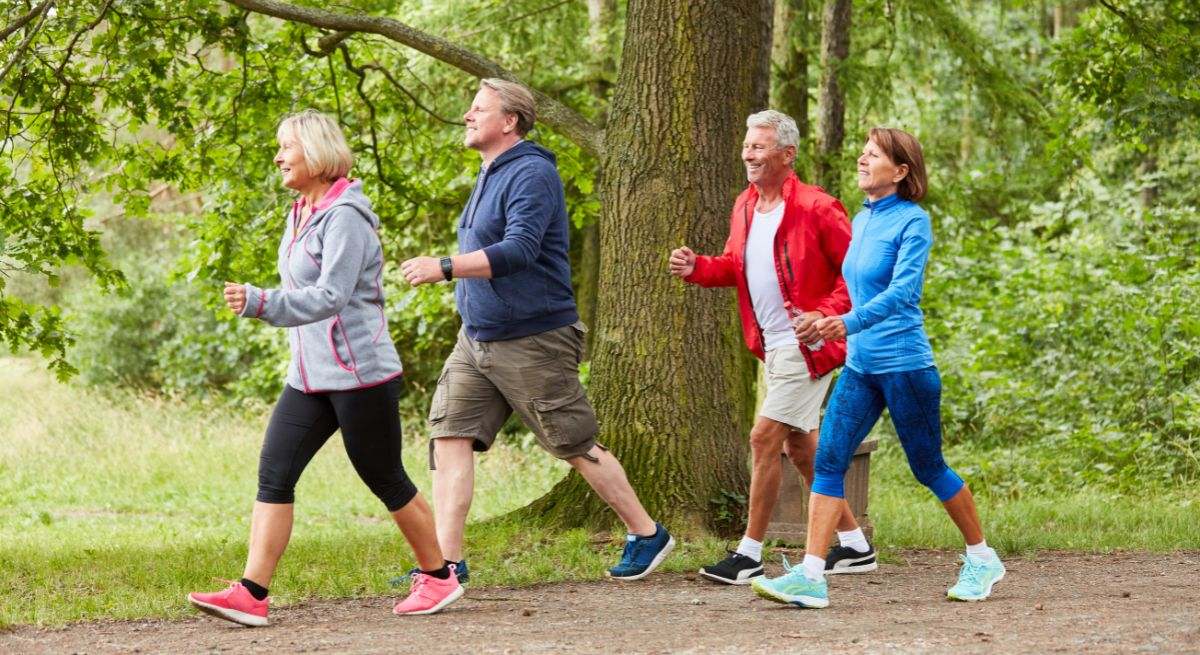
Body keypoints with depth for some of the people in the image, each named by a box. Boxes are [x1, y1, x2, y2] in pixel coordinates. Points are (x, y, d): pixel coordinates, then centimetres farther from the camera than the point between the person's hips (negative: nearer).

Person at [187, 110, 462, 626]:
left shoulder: (344, 217, -16)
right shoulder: (301, 214, 12)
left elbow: (329, 298, -27)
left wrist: (259, 303, -36)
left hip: (360, 374, -9)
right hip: (309, 376, 9)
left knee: (385, 481, 4)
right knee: (274, 474, -4)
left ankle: (439, 577, 22)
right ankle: (251, 594, -9)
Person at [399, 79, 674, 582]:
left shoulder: (531, 174, -16)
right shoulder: (490, 175, 14)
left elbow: (519, 251, -29)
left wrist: (444, 268, -33)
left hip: (532, 342, -9)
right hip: (476, 339, 9)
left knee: (577, 446, 2)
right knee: (450, 435, -4)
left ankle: (647, 535, 18)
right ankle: (446, 561, -5)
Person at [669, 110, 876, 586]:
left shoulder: (815, 209, -16)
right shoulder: (745, 207, 8)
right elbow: (735, 266, 19)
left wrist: (826, 315, -23)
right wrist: (696, 268, 0)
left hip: (806, 345, -9)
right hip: (773, 346, 9)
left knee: (765, 438, -10)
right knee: (799, 446, 14)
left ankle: (750, 554, -3)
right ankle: (854, 545, 24)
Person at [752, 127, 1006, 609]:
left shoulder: (912, 222, -11)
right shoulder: (860, 221, 11)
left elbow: (903, 289, -24)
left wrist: (849, 323, -35)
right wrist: (824, 326, 18)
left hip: (905, 365, -7)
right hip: (860, 365, 7)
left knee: (928, 468, 5)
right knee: (828, 461, -6)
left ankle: (983, 560, 24)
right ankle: (810, 577, -10)